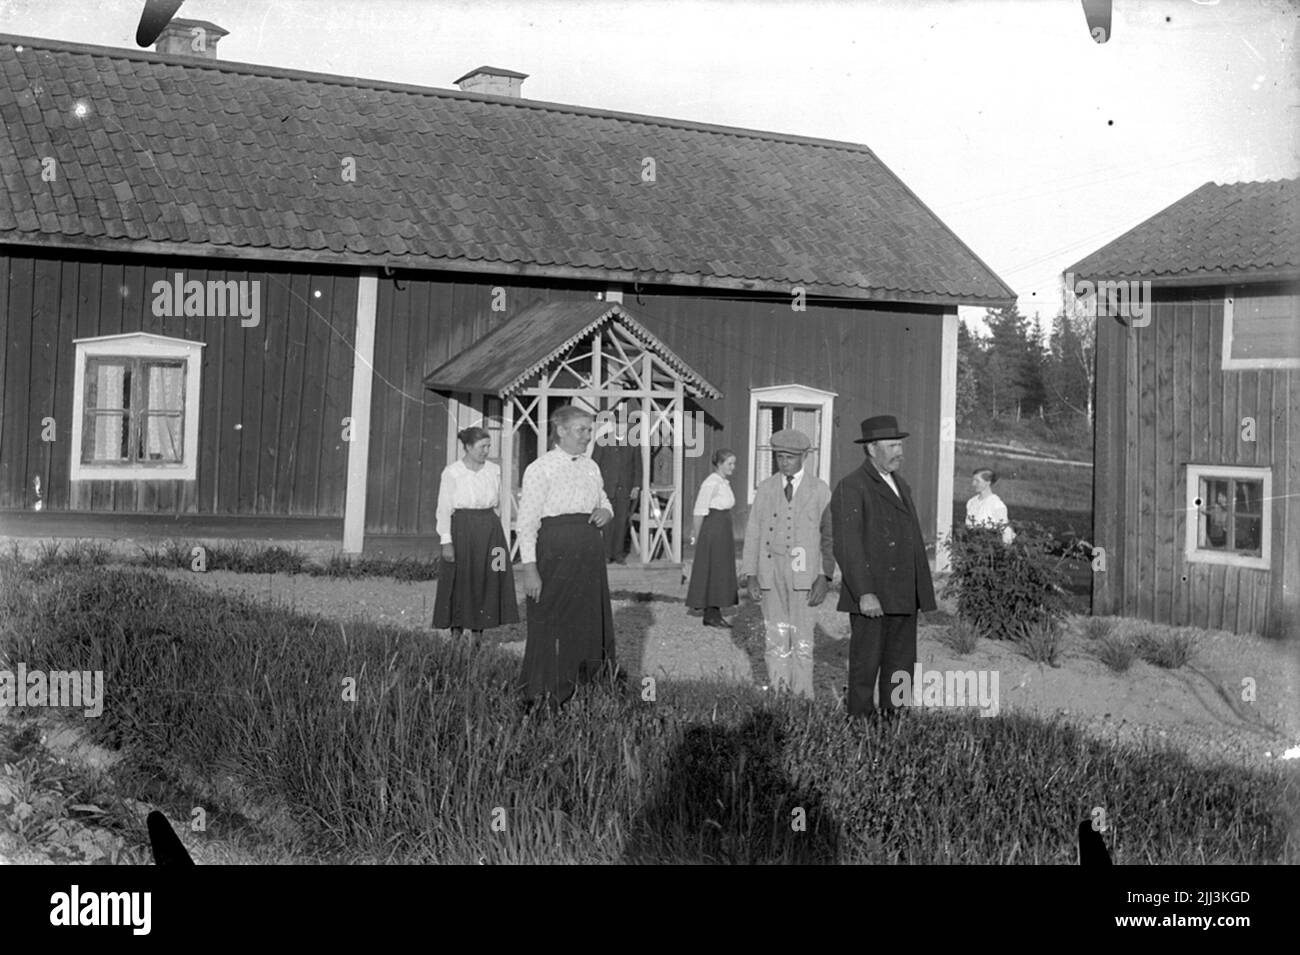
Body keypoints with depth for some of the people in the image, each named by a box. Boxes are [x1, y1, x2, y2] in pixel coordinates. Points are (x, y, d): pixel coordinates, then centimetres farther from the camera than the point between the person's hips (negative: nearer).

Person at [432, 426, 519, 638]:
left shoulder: (494, 470, 8)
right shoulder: (452, 472, -5)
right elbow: (443, 509, -6)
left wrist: (495, 532, 10)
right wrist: (446, 542, -12)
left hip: (490, 532, 4)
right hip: (462, 532, -4)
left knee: (487, 584, 3)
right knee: (460, 586, 0)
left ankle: (477, 639, 11)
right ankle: (456, 639, 9)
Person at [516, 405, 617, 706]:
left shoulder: (591, 466, 13)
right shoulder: (540, 469, -7)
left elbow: (603, 499, 29)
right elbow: (526, 522, -9)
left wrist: (606, 510, 4)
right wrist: (529, 568, -16)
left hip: (590, 551, 7)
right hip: (556, 550, -6)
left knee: (591, 622, 9)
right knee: (551, 626, -1)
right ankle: (543, 699, 9)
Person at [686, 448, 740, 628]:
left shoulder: (725, 483, 13)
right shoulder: (711, 483, -15)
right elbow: (699, 511, -13)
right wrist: (697, 537, -7)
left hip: (724, 532, 9)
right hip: (712, 531, -9)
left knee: (722, 571, 10)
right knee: (711, 571, -3)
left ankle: (715, 613, 16)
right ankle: (710, 615, 3)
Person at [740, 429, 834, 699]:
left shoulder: (819, 490, 2)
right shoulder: (765, 489, 8)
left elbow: (829, 535, 1)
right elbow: (753, 532, 7)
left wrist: (825, 577, -8)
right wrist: (750, 575, -1)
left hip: (804, 575, -2)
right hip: (771, 574, 2)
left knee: (802, 640, -2)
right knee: (776, 639, 4)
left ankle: (802, 699, 5)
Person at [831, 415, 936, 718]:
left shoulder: (900, 485, 19)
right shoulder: (851, 488, -9)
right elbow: (847, 546, -17)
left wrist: (922, 593, 14)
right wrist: (864, 594, -24)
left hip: (905, 598, 8)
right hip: (871, 598, -8)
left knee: (901, 669, 11)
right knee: (865, 667, -1)